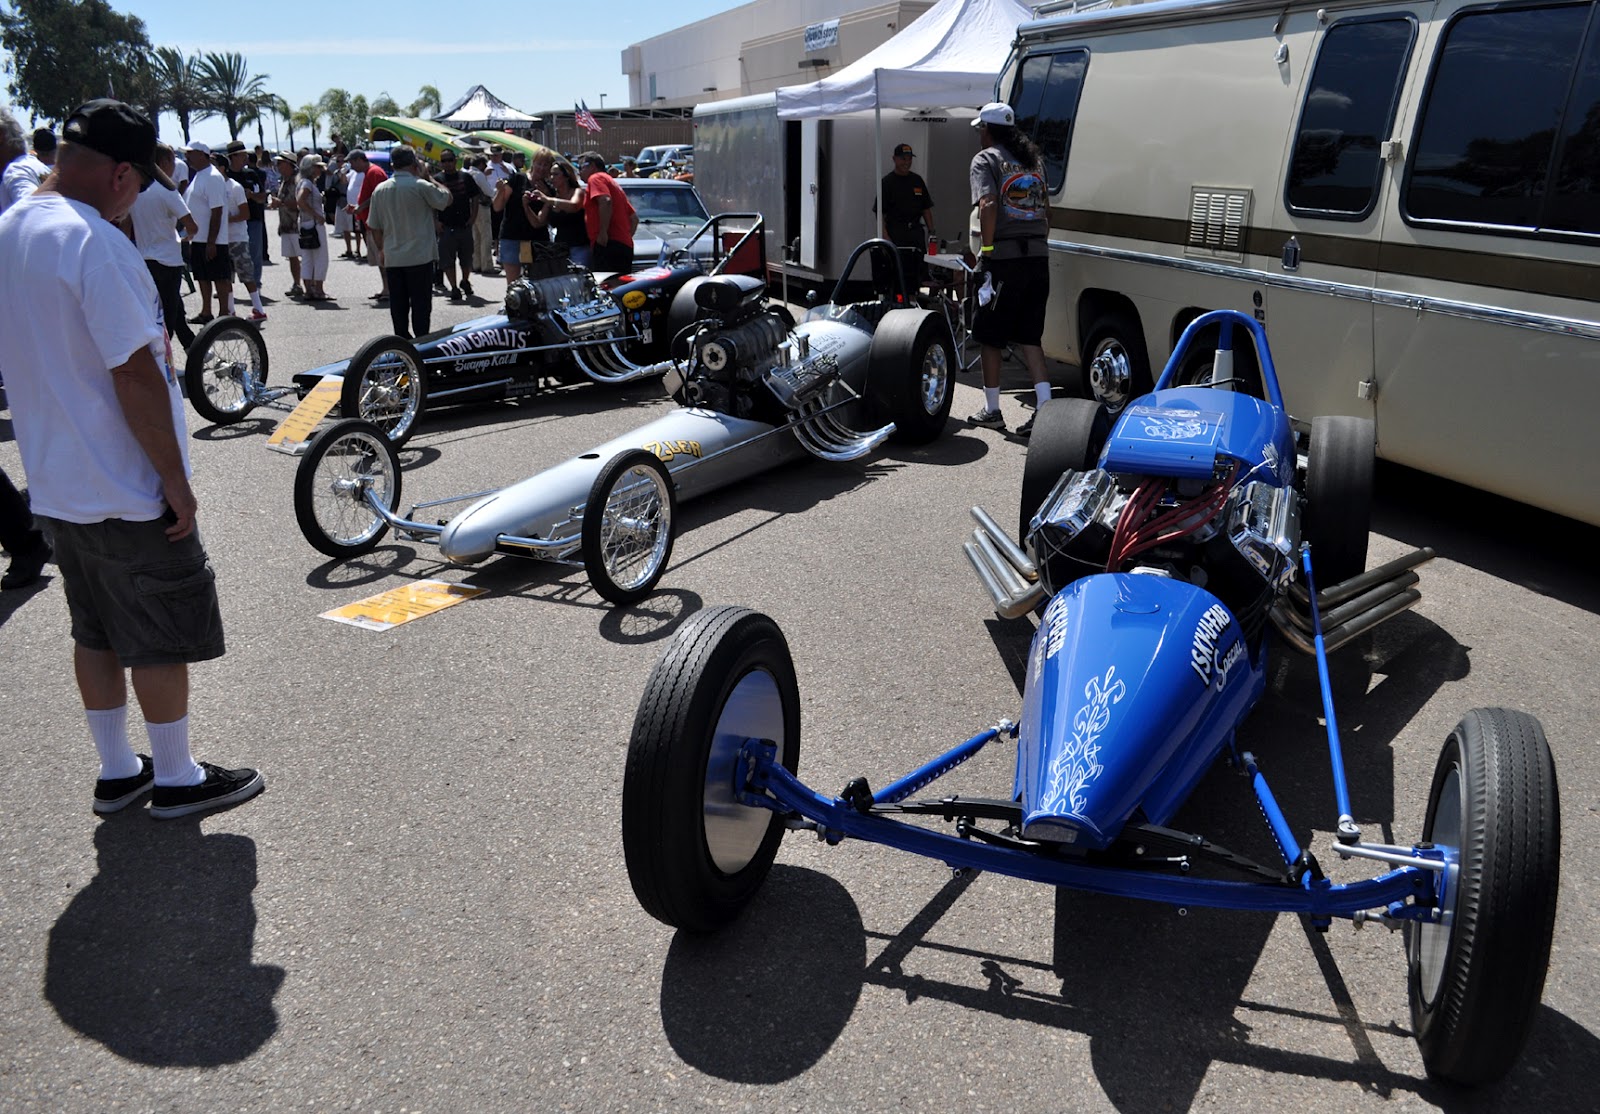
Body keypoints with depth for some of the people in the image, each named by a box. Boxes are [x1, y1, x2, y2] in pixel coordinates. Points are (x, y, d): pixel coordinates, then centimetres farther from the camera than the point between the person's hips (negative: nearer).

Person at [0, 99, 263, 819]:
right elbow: (135, 375, -23)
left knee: (96, 634, 18)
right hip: (127, 493, -9)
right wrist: (175, 479, -17)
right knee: (162, 639, 6)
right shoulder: (94, 242, -21)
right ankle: (176, 780, 19)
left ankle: (116, 771, 31)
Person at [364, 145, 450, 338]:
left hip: (392, 258, 5)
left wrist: (381, 248, 24)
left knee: (398, 304, 10)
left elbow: (375, 226, 11)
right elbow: (446, 198, 2)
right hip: (420, 257, -5)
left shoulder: (380, 190, 5)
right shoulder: (421, 186, -12)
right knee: (421, 303, 0)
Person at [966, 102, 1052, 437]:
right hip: (1037, 257, 6)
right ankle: (1045, 407, 0)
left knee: (989, 335, 7)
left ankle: (991, 411, 13)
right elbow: (1046, 209, 19)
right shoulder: (1033, 159, 19)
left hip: (1003, 258, -6)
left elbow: (988, 204, -18)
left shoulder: (986, 159, -2)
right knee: (1028, 336, 10)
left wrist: (986, 250, -16)